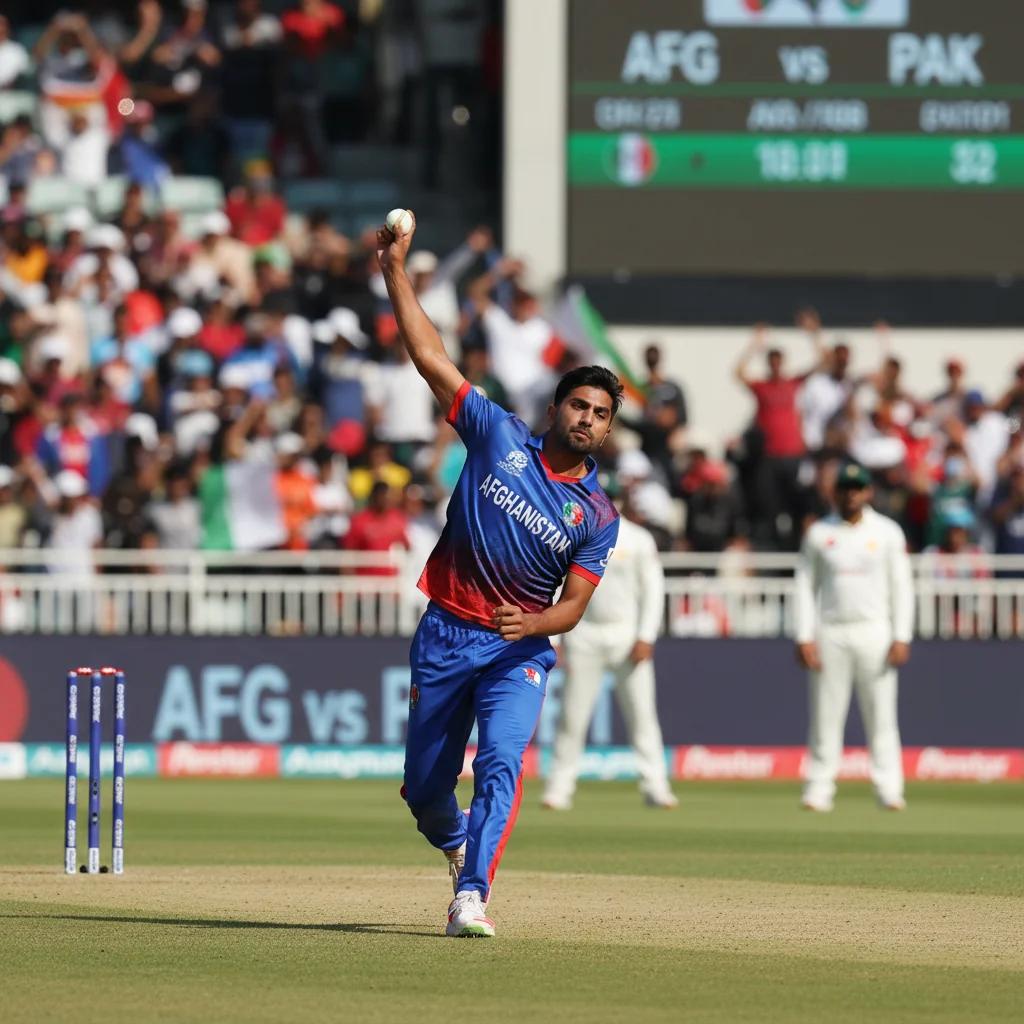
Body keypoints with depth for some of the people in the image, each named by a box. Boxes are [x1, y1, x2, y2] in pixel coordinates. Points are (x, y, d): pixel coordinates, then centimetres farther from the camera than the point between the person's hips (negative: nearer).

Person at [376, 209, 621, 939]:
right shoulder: (500, 437, 0)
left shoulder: (598, 515, -1)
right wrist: (396, 269, -6)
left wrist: (531, 624, -28)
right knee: (425, 787, 7)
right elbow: (431, 357, -1)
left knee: (500, 763, -25)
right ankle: (458, 845, 40)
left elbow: (574, 606, -5)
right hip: (445, 635, 1)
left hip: (520, 649, -1)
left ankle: (472, 898, -28)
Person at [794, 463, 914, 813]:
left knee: (881, 714, -2)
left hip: (874, 632, -1)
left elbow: (902, 586, 4)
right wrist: (804, 637, -3)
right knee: (826, 714, -1)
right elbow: (806, 586, 6)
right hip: (830, 633, 1)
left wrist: (901, 637, -4)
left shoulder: (888, 532, 5)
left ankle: (888, 789, 0)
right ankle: (819, 789, 2)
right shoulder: (819, 534, 7)